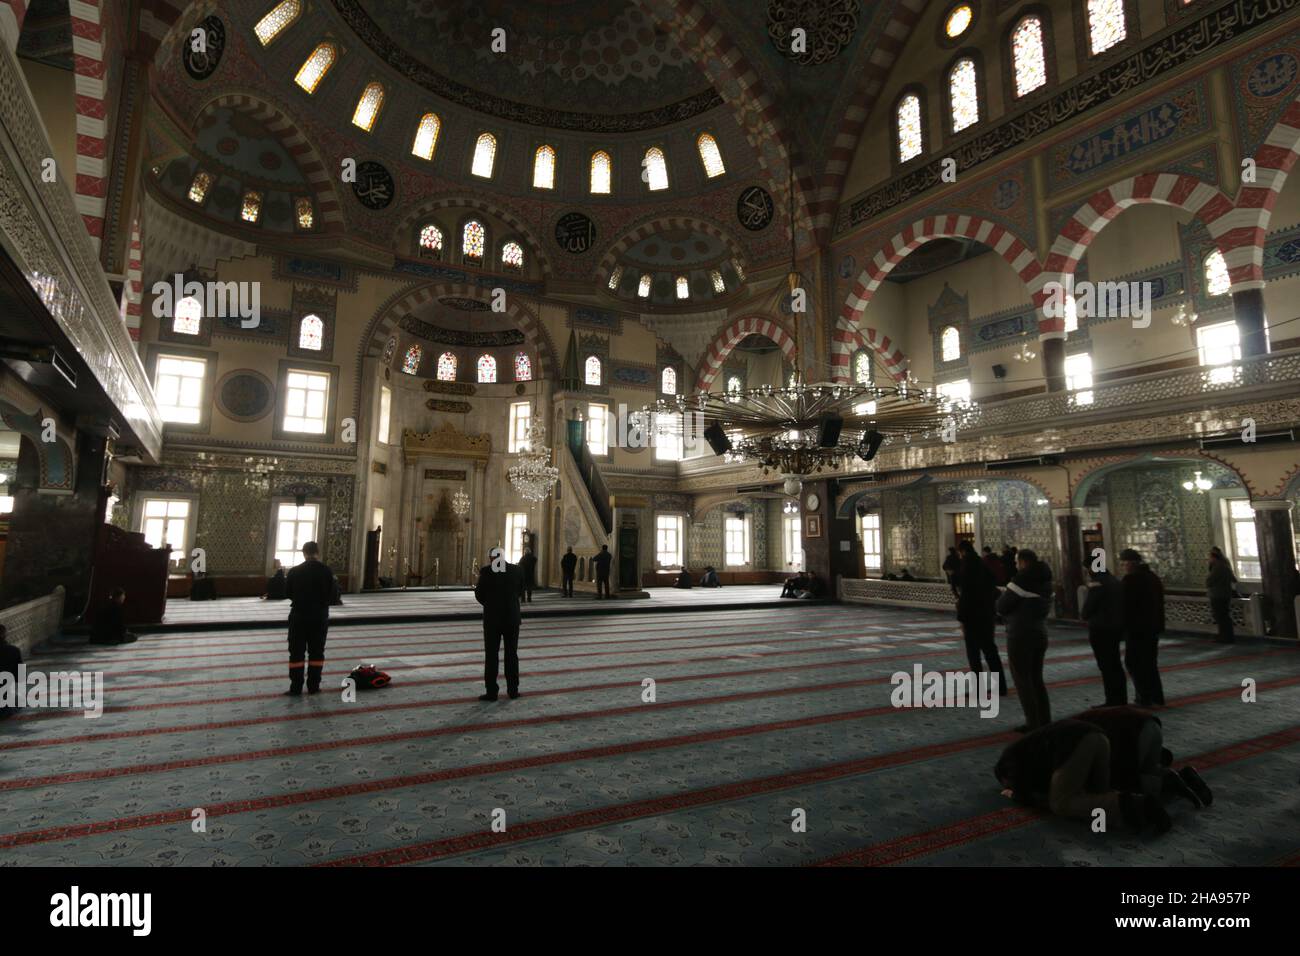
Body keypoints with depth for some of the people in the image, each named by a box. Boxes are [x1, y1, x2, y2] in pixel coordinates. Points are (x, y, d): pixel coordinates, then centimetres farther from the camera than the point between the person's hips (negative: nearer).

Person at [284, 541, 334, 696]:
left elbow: (288, 593, 2)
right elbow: (331, 595, -4)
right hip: (320, 615, 1)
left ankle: (296, 688, 8)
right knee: (317, 651, 10)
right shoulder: (327, 570, -7)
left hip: (299, 615, 0)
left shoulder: (294, 571, -7)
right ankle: (313, 686, 14)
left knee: (297, 652, 7)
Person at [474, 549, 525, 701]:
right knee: (512, 654, 11)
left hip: (492, 618, -2)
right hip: (512, 618, 2)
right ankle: (513, 690, 15)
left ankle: (491, 692, 7)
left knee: (491, 655, 6)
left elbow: (479, 595, -2)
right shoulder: (517, 570, -2)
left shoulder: (486, 571, -9)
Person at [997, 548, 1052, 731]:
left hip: (1020, 635, -8)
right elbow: (1043, 610, 18)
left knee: (1022, 679, 2)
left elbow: (1001, 607, -14)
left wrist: (1003, 595, 6)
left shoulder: (1021, 580, -16)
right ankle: (1045, 720, 20)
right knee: (1037, 678, 17)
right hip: (1040, 633, 8)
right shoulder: (1041, 580, 8)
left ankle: (1033, 722, 4)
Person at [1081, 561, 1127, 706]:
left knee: (1106, 667, -1)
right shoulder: (1116, 582, 9)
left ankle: (1113, 701, 3)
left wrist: (1083, 615, 5)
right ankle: (1121, 699, 25)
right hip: (1116, 628, 9)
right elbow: (1122, 606, 16)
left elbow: (1087, 609, -16)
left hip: (1101, 630, -9)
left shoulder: (1097, 585, -18)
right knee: (1116, 665, 17)